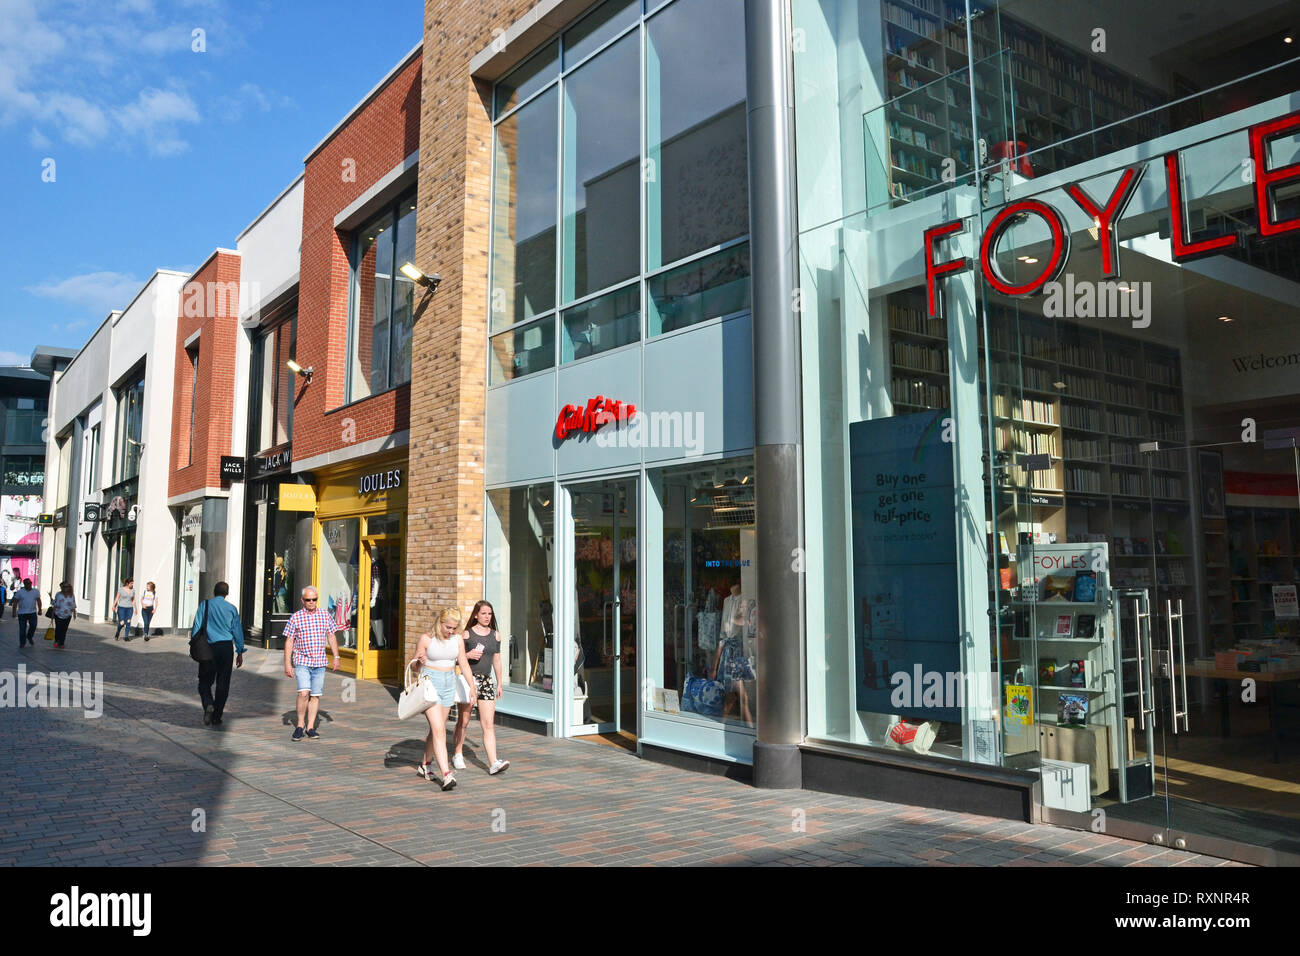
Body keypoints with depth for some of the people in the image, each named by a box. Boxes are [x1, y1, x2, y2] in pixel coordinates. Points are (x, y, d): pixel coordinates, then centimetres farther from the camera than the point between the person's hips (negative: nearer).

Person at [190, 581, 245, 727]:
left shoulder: (205, 605, 1)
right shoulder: (232, 608, 5)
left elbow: (196, 627, -1)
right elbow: (237, 631, 5)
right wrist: (240, 652, 11)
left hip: (209, 647, -1)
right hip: (227, 646, 1)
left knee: (204, 681, 10)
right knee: (223, 684, 7)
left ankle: (208, 704, -17)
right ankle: (216, 718, 8)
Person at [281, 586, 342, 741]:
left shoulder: (325, 615, 6)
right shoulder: (295, 617, -1)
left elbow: (332, 636, 12)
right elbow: (289, 641, 0)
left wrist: (336, 657, 8)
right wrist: (287, 664, -4)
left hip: (319, 662, 3)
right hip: (302, 661, -3)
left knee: (315, 696, 4)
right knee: (304, 693, -16)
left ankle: (311, 728, 12)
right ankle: (299, 726, -2)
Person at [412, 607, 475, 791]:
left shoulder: (457, 639, 3)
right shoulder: (426, 639, -7)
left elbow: (464, 665, 8)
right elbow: (415, 661, 2)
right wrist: (419, 661, -21)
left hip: (449, 684, 5)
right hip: (430, 684, -5)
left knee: (437, 729, 13)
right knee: (438, 729, -14)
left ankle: (424, 765, 34)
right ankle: (446, 774, -19)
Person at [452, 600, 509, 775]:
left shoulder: (495, 635, 9)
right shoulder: (466, 634, -3)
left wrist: (499, 683, 17)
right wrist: (468, 655, -17)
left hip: (487, 681, 3)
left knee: (489, 724, -6)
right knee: (463, 721, 9)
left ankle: (493, 763, -12)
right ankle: (457, 756, 29)